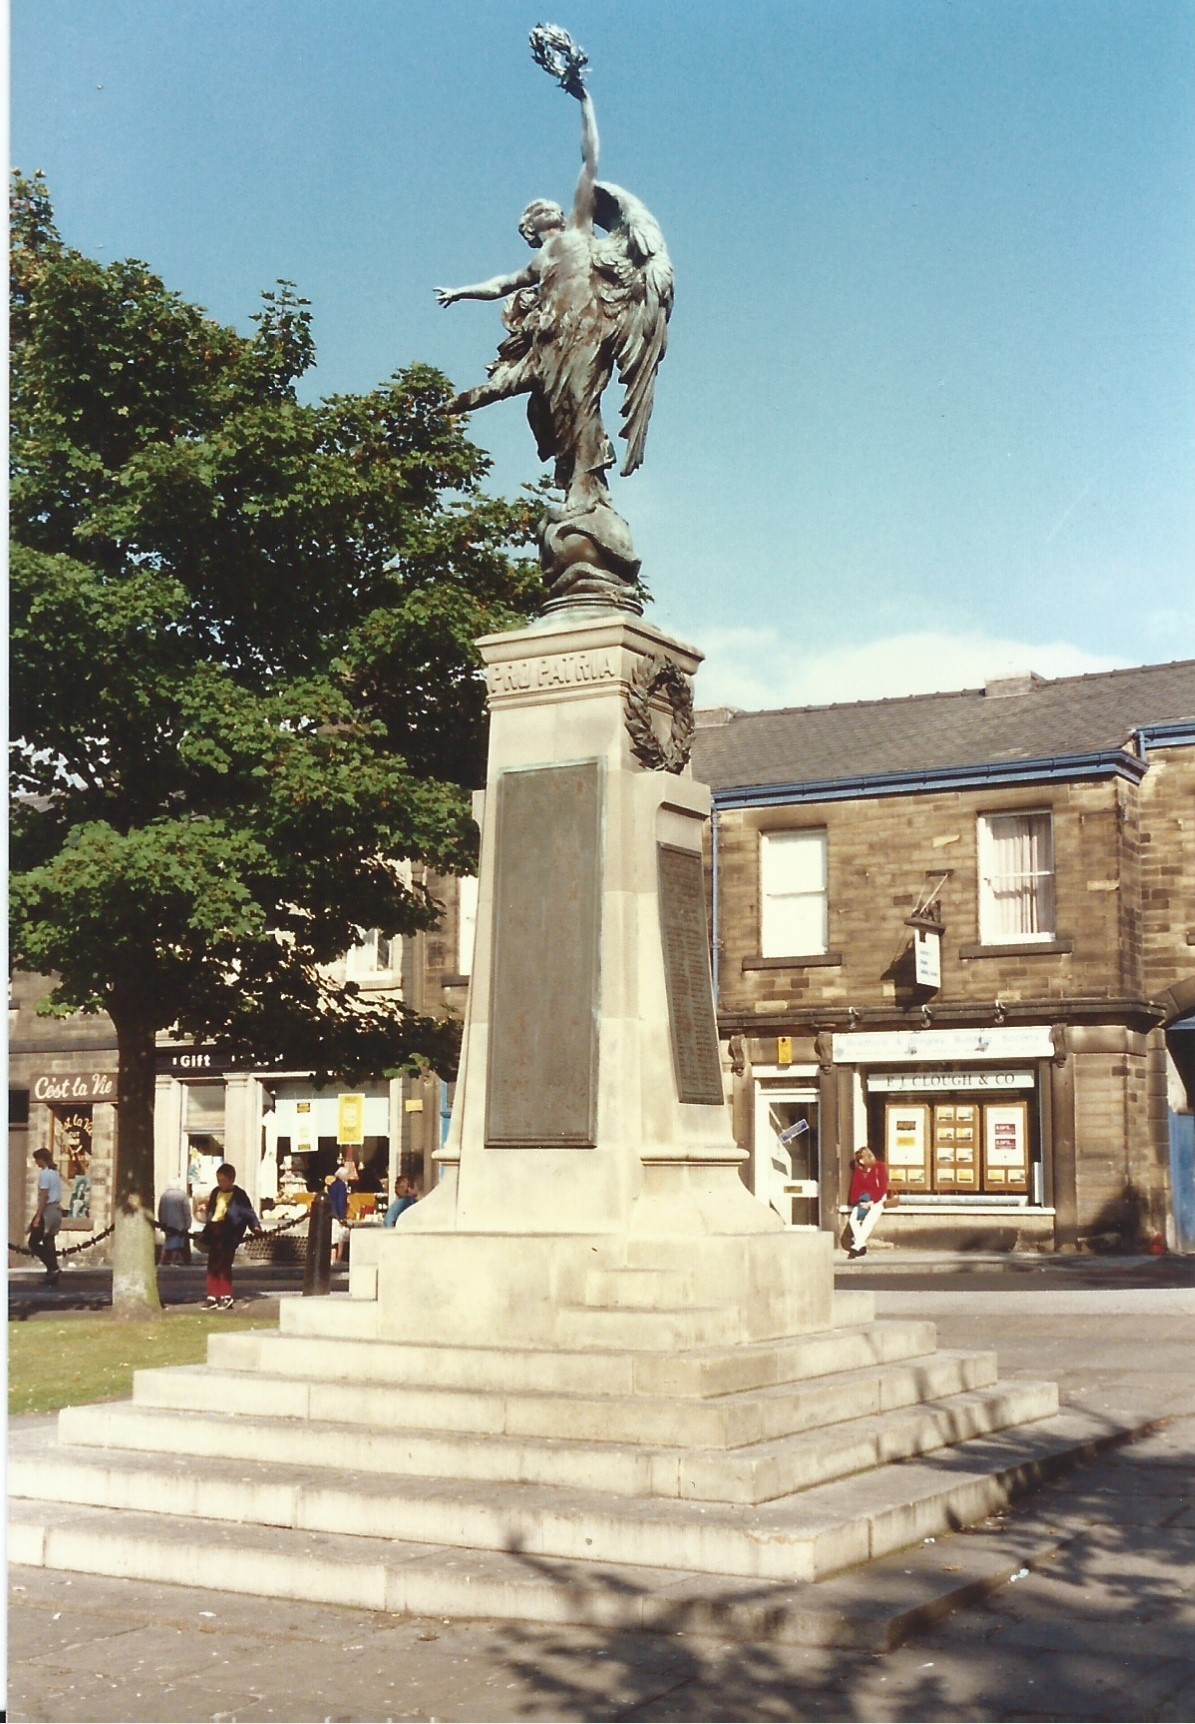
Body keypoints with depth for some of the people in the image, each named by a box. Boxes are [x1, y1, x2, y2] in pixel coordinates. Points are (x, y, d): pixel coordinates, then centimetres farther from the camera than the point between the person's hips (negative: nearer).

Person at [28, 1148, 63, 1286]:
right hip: (57, 1209, 9)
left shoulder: (44, 1174, -13)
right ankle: (52, 1279, 8)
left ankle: (52, 1267, -11)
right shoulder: (55, 1173, 14)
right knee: (49, 1243, 10)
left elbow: (44, 1197, -17)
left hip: (47, 1210, -9)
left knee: (33, 1242, -1)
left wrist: (38, 1216, -17)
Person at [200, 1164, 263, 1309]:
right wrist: (205, 1233, 22)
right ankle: (212, 1296, 13)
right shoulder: (216, 1193, 15)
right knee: (212, 1265, 8)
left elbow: (248, 1213, -6)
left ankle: (226, 1297, 0)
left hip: (228, 1233, -6)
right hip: (214, 1230, 6)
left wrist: (255, 1227, -21)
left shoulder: (239, 1195, -2)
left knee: (224, 1264, -8)